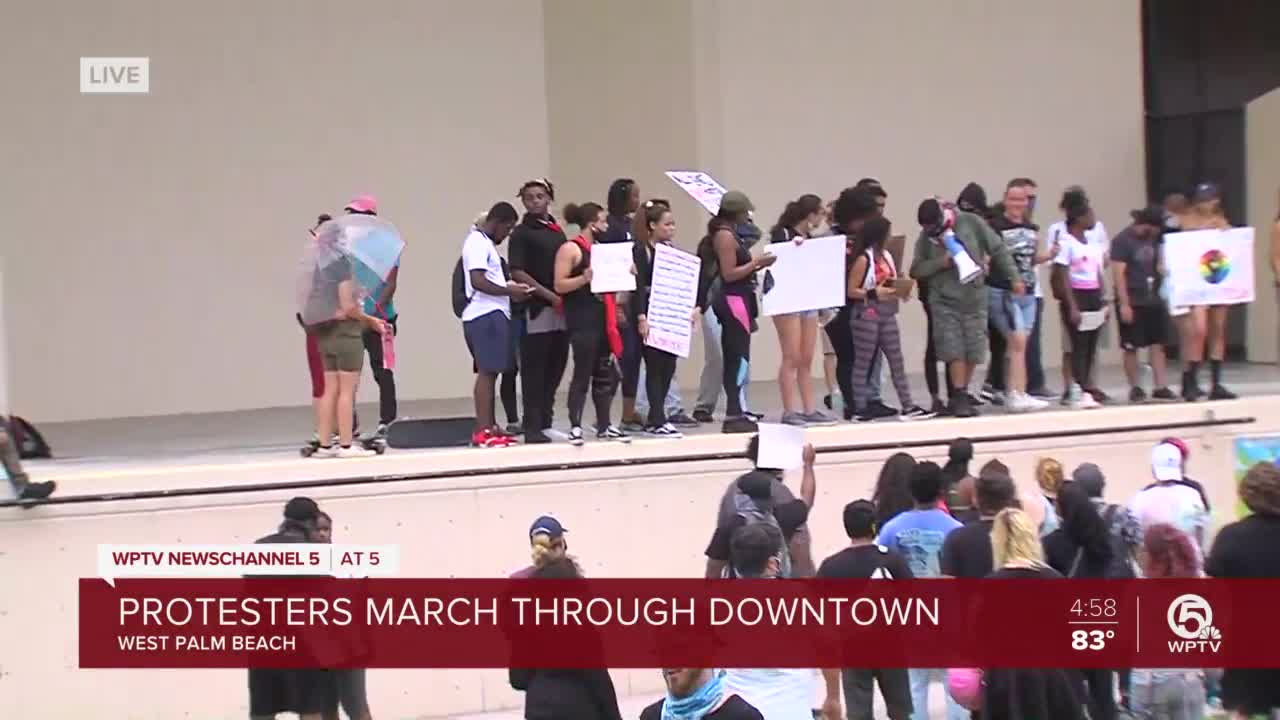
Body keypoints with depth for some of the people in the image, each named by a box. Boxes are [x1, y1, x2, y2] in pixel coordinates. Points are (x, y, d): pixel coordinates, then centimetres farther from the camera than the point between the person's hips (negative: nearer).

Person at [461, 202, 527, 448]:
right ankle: (483, 432, -13)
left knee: (490, 372, 11)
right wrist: (509, 291, -14)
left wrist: (508, 287, 15)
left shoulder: (484, 242, 21)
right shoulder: (478, 242, -11)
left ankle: (490, 427, 15)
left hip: (493, 315, 11)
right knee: (487, 372, -11)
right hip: (486, 316, -11)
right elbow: (478, 281, -20)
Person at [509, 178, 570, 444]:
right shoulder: (521, 233, -3)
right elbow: (517, 272, -10)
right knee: (534, 370, -3)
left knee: (556, 367, 9)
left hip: (560, 309, 6)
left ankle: (545, 420, 20)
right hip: (536, 309, -6)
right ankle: (533, 427, 1)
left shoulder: (556, 230, 15)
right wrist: (549, 295, -15)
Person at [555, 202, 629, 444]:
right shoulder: (570, 249, -7)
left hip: (603, 318, 8)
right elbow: (559, 285, -12)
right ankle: (575, 427, 0)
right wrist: (584, 278, -25)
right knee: (582, 373, -6)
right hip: (582, 321, -8)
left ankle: (604, 426, 16)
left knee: (606, 374, 9)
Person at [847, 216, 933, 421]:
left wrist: (899, 288, 1)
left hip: (888, 314, 8)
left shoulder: (887, 256, 10)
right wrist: (874, 293, -23)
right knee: (863, 362, 0)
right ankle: (860, 408, 6)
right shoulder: (863, 259, -12)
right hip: (866, 315, -8)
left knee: (897, 360, 6)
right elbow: (851, 291, -12)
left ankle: (908, 406, 8)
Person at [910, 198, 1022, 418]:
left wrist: (1014, 277, -4)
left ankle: (961, 395, 21)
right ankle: (960, 397, -1)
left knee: (974, 351, 6)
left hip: (974, 299, 1)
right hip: (944, 301, -1)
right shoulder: (925, 237, -3)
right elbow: (916, 270, -2)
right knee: (954, 350, -9)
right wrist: (940, 263, -18)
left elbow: (998, 250, -2)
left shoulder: (971, 222, -6)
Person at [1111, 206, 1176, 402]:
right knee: (1131, 347, 1)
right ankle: (1135, 388, 10)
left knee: (1157, 345, 4)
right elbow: (1118, 274, -14)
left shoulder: (1153, 239, 11)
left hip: (1152, 299, 7)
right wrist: (1124, 304, -18)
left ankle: (1160, 387, 6)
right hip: (1132, 302, -7)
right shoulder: (1122, 240, -10)